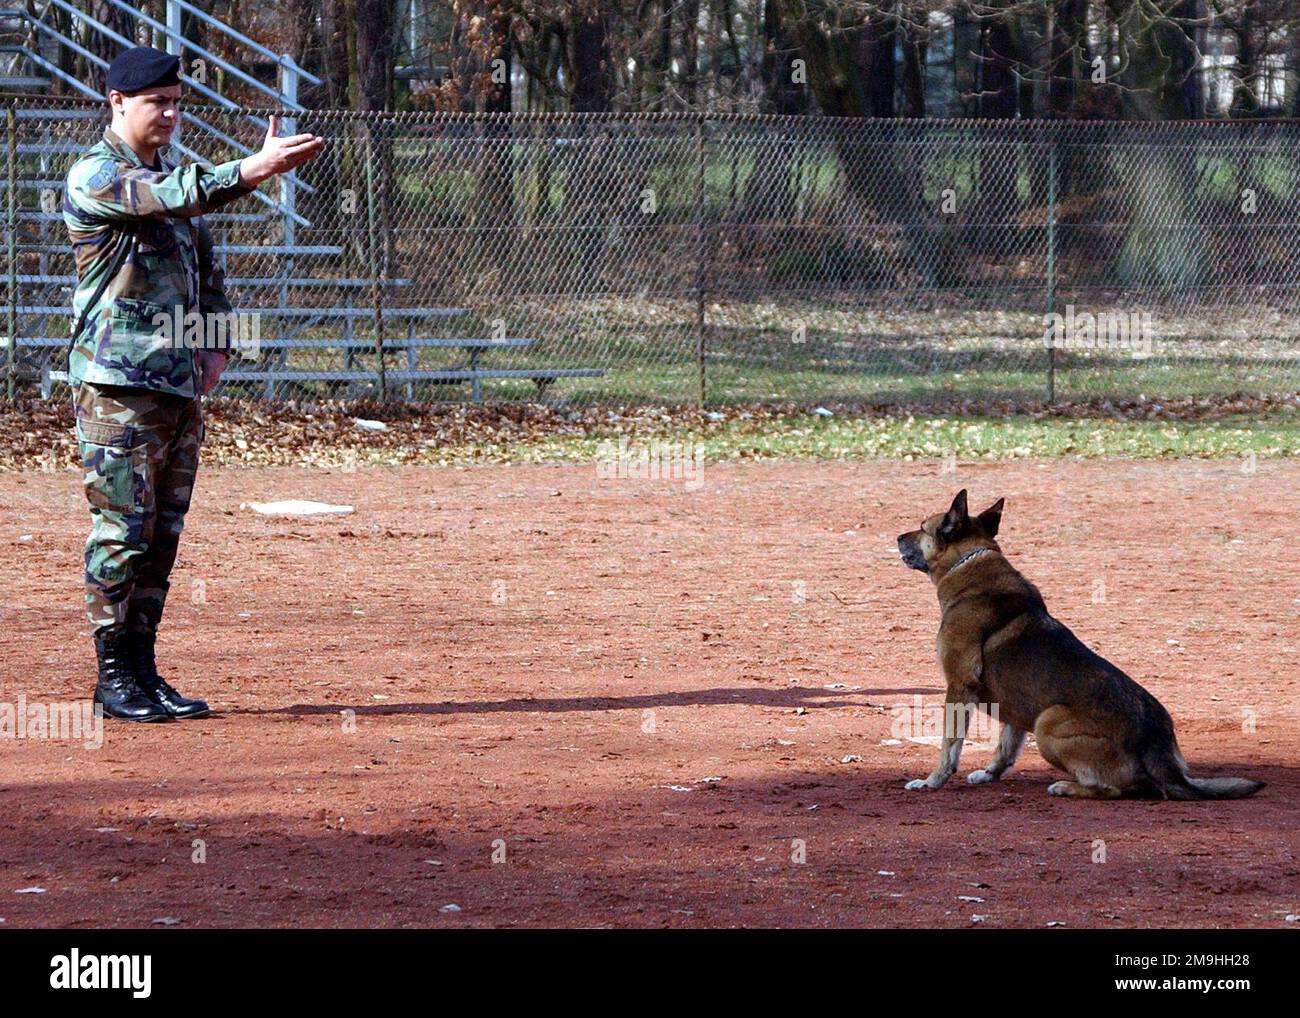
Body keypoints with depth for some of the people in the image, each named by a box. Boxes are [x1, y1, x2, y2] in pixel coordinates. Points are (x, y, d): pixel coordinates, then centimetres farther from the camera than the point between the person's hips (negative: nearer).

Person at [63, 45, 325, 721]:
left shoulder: (173, 178, 20)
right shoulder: (94, 177, -7)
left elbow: (205, 265, 25)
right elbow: (167, 198, -25)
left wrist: (216, 342, 9)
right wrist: (253, 170, -35)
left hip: (182, 383, 8)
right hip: (117, 382, -8)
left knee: (163, 531, 8)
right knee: (123, 528, -8)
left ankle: (142, 671, 13)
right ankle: (114, 678, -4)